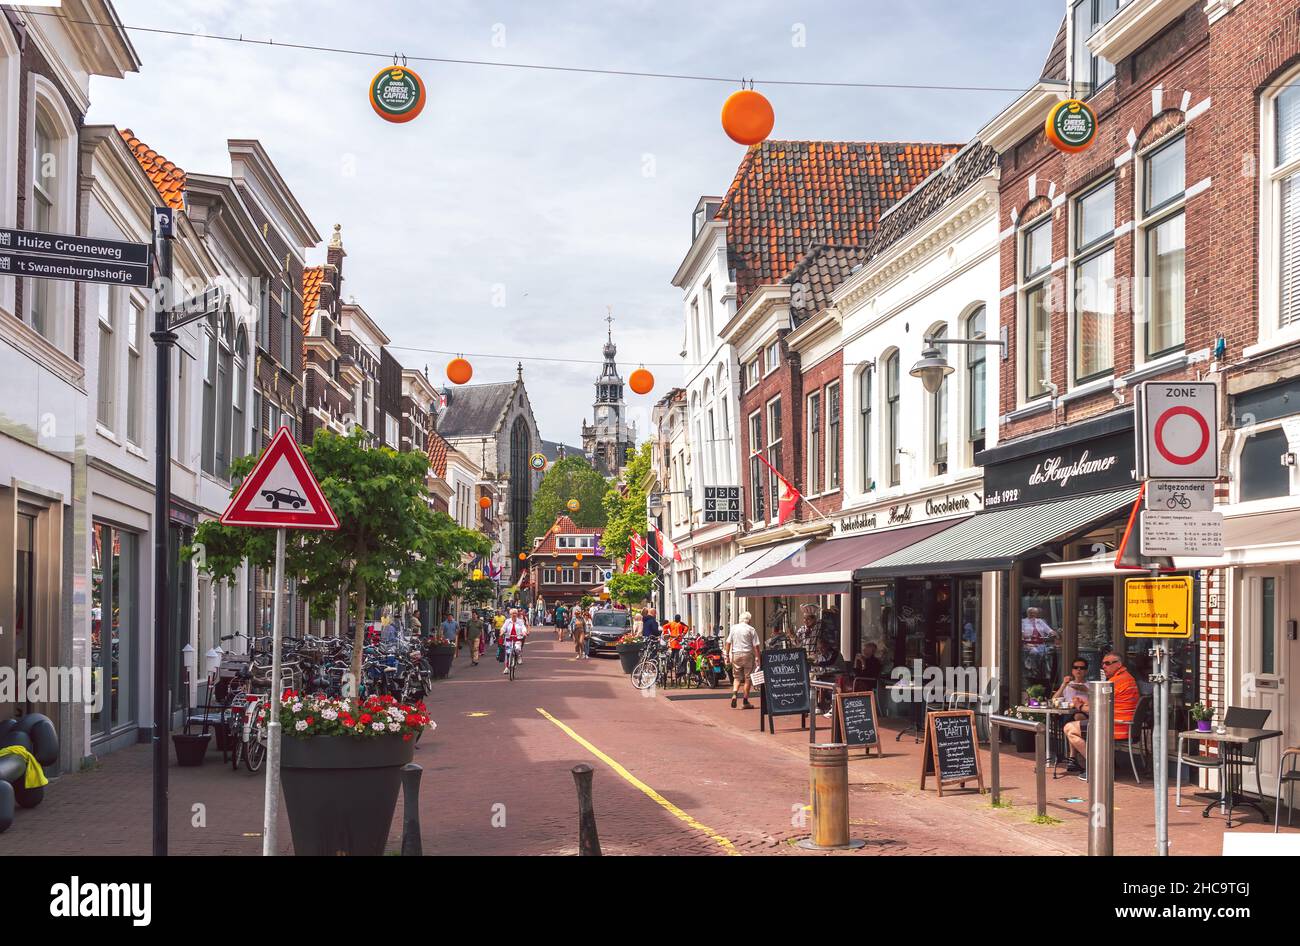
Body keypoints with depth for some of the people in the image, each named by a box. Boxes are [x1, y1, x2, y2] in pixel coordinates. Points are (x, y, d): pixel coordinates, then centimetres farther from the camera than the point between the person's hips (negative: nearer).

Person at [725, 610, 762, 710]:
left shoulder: (734, 628, 6)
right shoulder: (751, 630, -4)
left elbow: (728, 643, 6)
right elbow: (756, 646, -7)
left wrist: (727, 655, 12)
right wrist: (758, 658, -3)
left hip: (736, 654, 3)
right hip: (747, 654, -3)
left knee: (736, 677, 11)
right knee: (747, 678, 5)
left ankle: (734, 695, -12)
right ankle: (745, 701, 6)